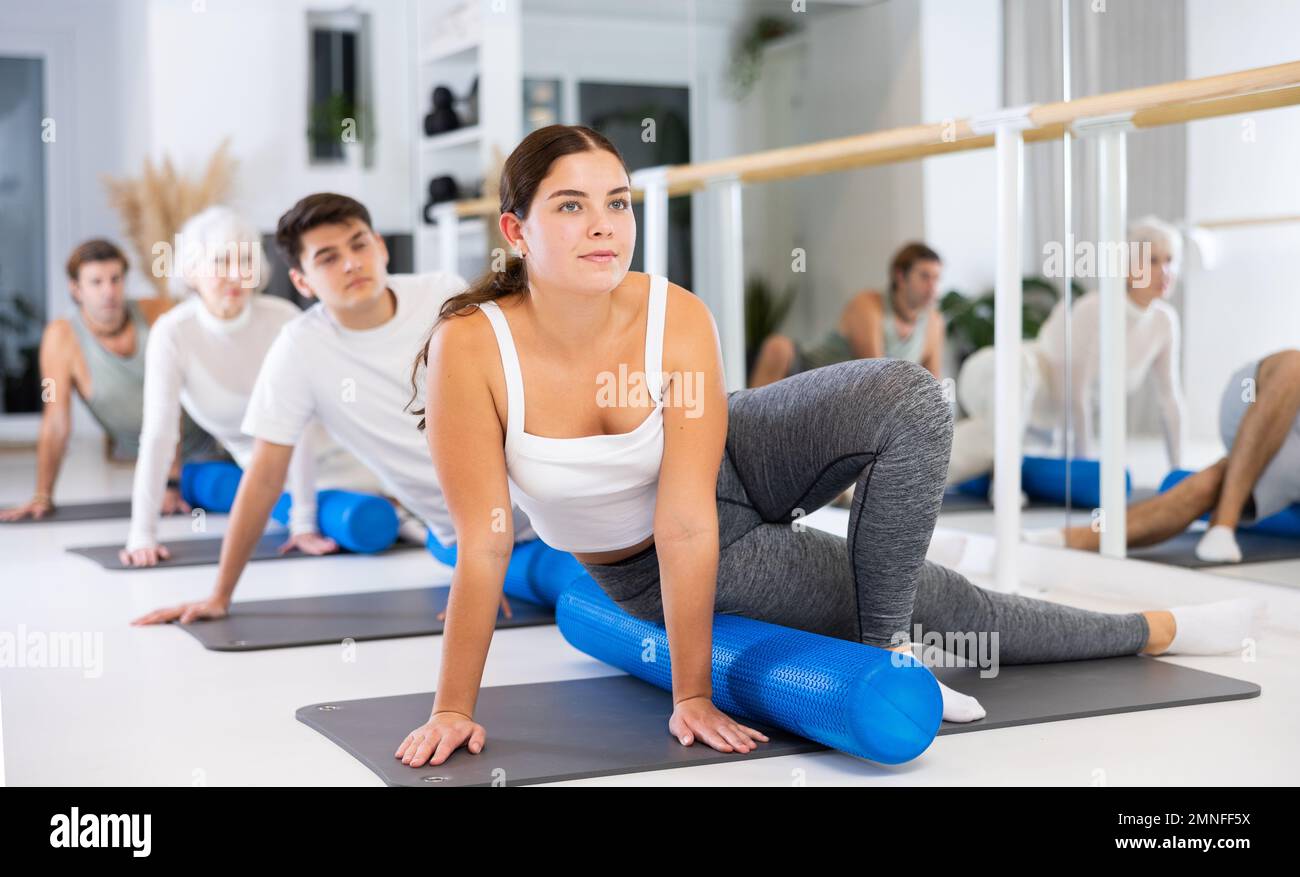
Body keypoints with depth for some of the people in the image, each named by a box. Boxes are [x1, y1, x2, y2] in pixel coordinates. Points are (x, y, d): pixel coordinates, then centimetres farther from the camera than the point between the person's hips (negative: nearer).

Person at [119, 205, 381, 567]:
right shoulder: (172, 333, -24)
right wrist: (142, 535, -33)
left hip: (327, 451, 0)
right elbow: (157, 435, -28)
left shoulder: (284, 319, -25)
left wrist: (304, 523, -27)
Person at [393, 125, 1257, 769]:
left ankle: (978, 641, -4)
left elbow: (688, 522, -28)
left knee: (909, 398, -24)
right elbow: (484, 548, -27)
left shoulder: (676, 318, -29)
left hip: (735, 460, 2)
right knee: (939, 606, -1)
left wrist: (694, 695, -25)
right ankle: (1143, 629, 21)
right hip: (650, 571, -1)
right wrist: (454, 709, -24)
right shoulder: (472, 347, -33)